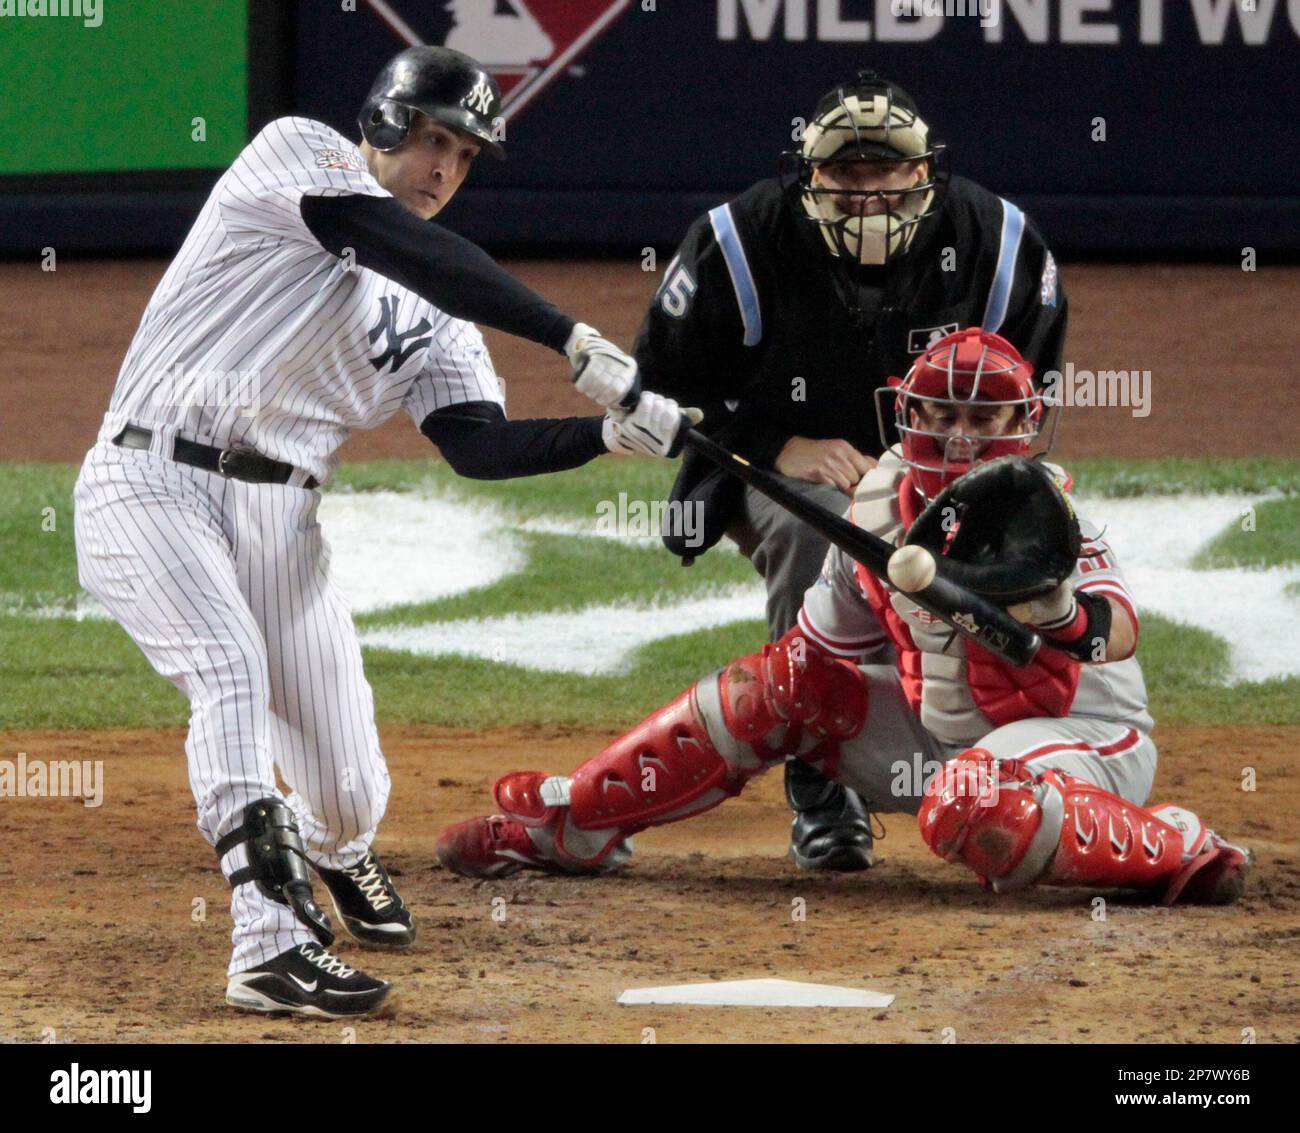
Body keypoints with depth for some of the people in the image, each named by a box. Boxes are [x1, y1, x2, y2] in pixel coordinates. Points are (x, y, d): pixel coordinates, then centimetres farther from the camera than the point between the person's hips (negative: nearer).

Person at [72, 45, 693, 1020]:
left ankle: (335, 850, 40)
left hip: (278, 517, 6)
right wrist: (576, 343, -22)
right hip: (150, 486, -6)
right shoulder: (297, 154, -2)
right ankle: (272, 941, -34)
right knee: (232, 670, -30)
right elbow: (416, 252, -17)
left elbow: (479, 445, 3)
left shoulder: (435, 313, 16)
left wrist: (610, 434, -14)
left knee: (349, 791, 2)